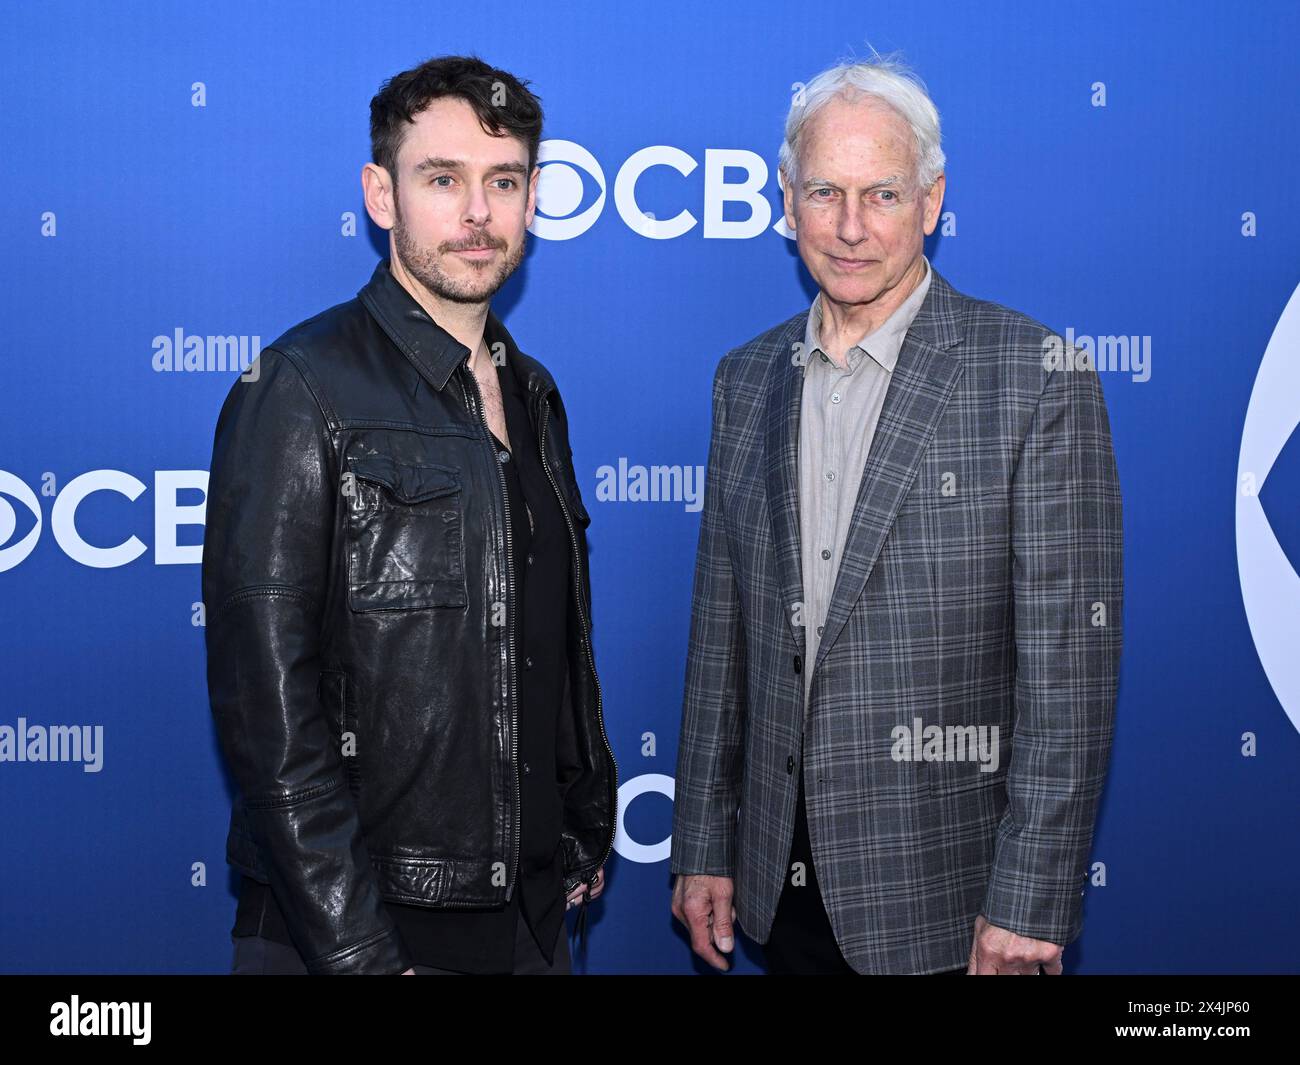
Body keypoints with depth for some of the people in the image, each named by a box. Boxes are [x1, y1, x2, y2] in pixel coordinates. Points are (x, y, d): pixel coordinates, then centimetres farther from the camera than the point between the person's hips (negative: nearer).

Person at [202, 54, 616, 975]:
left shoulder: (533, 396, 9)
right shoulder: (300, 391, -13)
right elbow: (269, 706, -18)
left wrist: (587, 833, 15)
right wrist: (356, 953, -21)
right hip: (350, 927, -6)